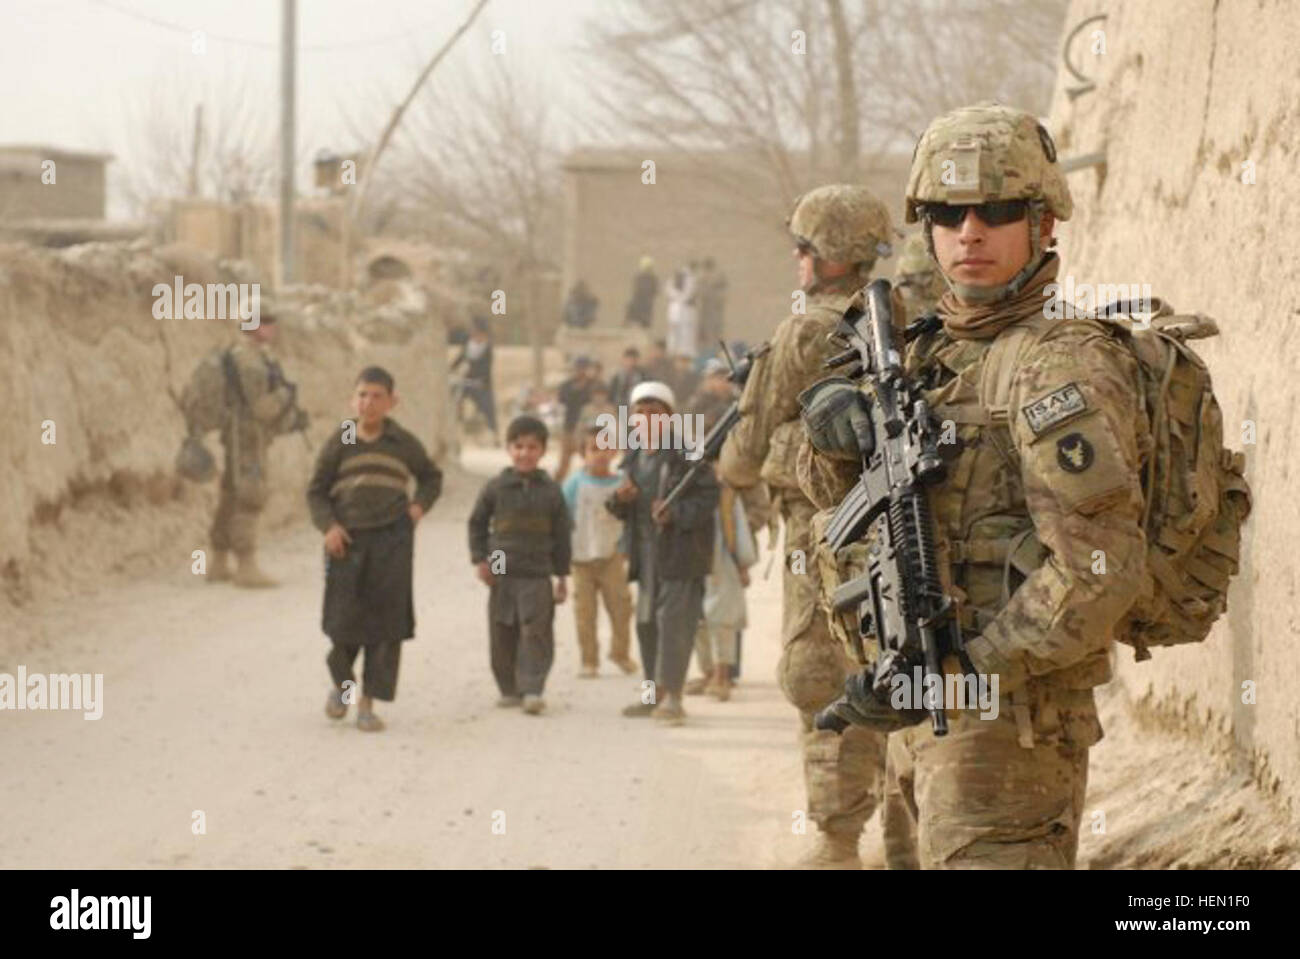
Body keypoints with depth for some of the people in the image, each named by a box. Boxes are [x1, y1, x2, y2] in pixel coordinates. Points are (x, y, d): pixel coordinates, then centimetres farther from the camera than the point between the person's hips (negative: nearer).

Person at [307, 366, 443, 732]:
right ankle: (340, 682, 29)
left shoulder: (404, 444, 5)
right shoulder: (338, 445, 3)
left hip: (391, 540, 0)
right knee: (343, 619, 0)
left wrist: (420, 505, 3)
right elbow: (316, 492, 6)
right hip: (348, 541, 0)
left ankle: (367, 702, 2)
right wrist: (328, 526, -9)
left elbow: (432, 476, 21)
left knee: (386, 621, -4)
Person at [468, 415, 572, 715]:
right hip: (502, 576, 1)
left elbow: (562, 535, 8)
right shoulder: (496, 487, 3)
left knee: (536, 633, -10)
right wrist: (480, 559, 1)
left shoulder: (550, 491, 3)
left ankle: (532, 689, -12)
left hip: (537, 576, -1)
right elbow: (477, 523, 11)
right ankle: (509, 689, 16)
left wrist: (562, 576, 7)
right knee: (503, 635, 6)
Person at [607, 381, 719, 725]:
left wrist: (675, 513, -24)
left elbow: (709, 497, -13)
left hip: (679, 553, -8)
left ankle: (672, 694, -13)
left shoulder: (687, 454, -10)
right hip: (645, 552, 8)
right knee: (647, 622, 12)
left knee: (674, 620, -12)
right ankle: (655, 693, 22)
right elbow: (622, 510, 21)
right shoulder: (634, 458, 13)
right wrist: (619, 499, -3)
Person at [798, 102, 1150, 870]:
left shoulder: (1062, 361, -14)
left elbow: (1100, 569, -23)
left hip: (1004, 718, -9)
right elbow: (836, 489, 18)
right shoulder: (939, 354, 13)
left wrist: (963, 674, -24)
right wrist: (837, 436, -6)